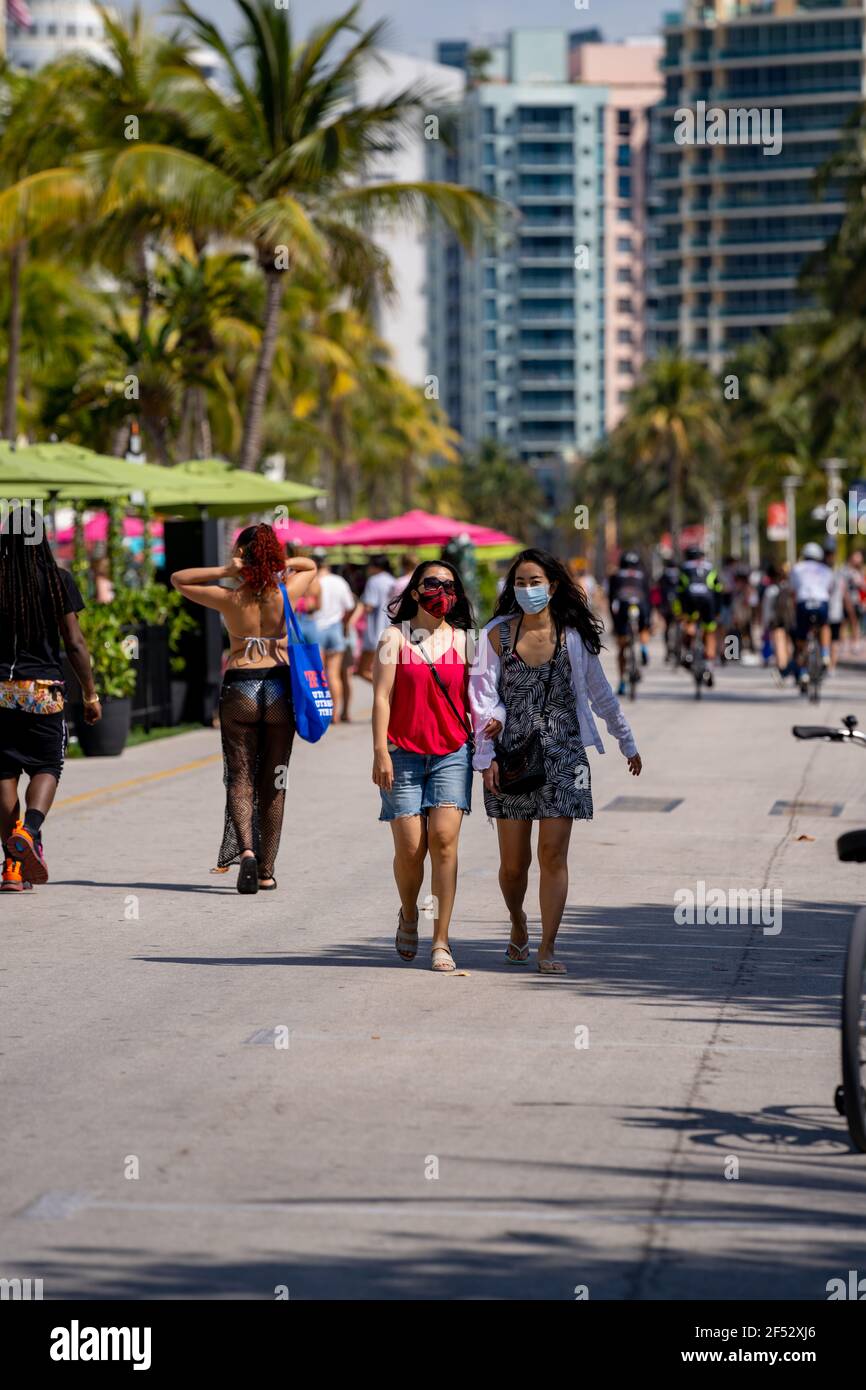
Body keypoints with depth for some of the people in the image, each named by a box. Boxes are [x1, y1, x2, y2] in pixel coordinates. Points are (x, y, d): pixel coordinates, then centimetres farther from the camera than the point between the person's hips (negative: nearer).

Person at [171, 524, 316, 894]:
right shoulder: (286, 594, -3)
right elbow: (310, 566, 19)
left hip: (239, 688, -2)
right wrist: (281, 564, 1)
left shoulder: (230, 598, -8)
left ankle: (245, 848, -22)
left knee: (240, 779, 3)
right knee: (273, 782, 9)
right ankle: (266, 870, 11)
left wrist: (223, 571, -6)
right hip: (280, 687, 2)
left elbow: (178, 579, 5)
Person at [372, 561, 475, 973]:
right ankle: (408, 917, 26)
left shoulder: (461, 640, 10)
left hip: (452, 753, 1)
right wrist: (380, 752, -10)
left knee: (444, 840, -12)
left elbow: (471, 696, 13)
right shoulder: (395, 638, 3)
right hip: (403, 752, -1)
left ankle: (441, 942, -9)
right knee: (410, 847, -5)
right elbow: (382, 696, -2)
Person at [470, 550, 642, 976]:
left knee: (553, 854, -7)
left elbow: (600, 693, 14)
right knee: (513, 861, 3)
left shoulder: (573, 635, 3)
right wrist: (486, 757, -7)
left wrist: (627, 742, 20)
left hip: (562, 753, 0)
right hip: (512, 754, 0)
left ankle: (547, 949, -3)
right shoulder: (498, 633, 1)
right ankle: (518, 926, 32)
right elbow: (484, 696, 0)